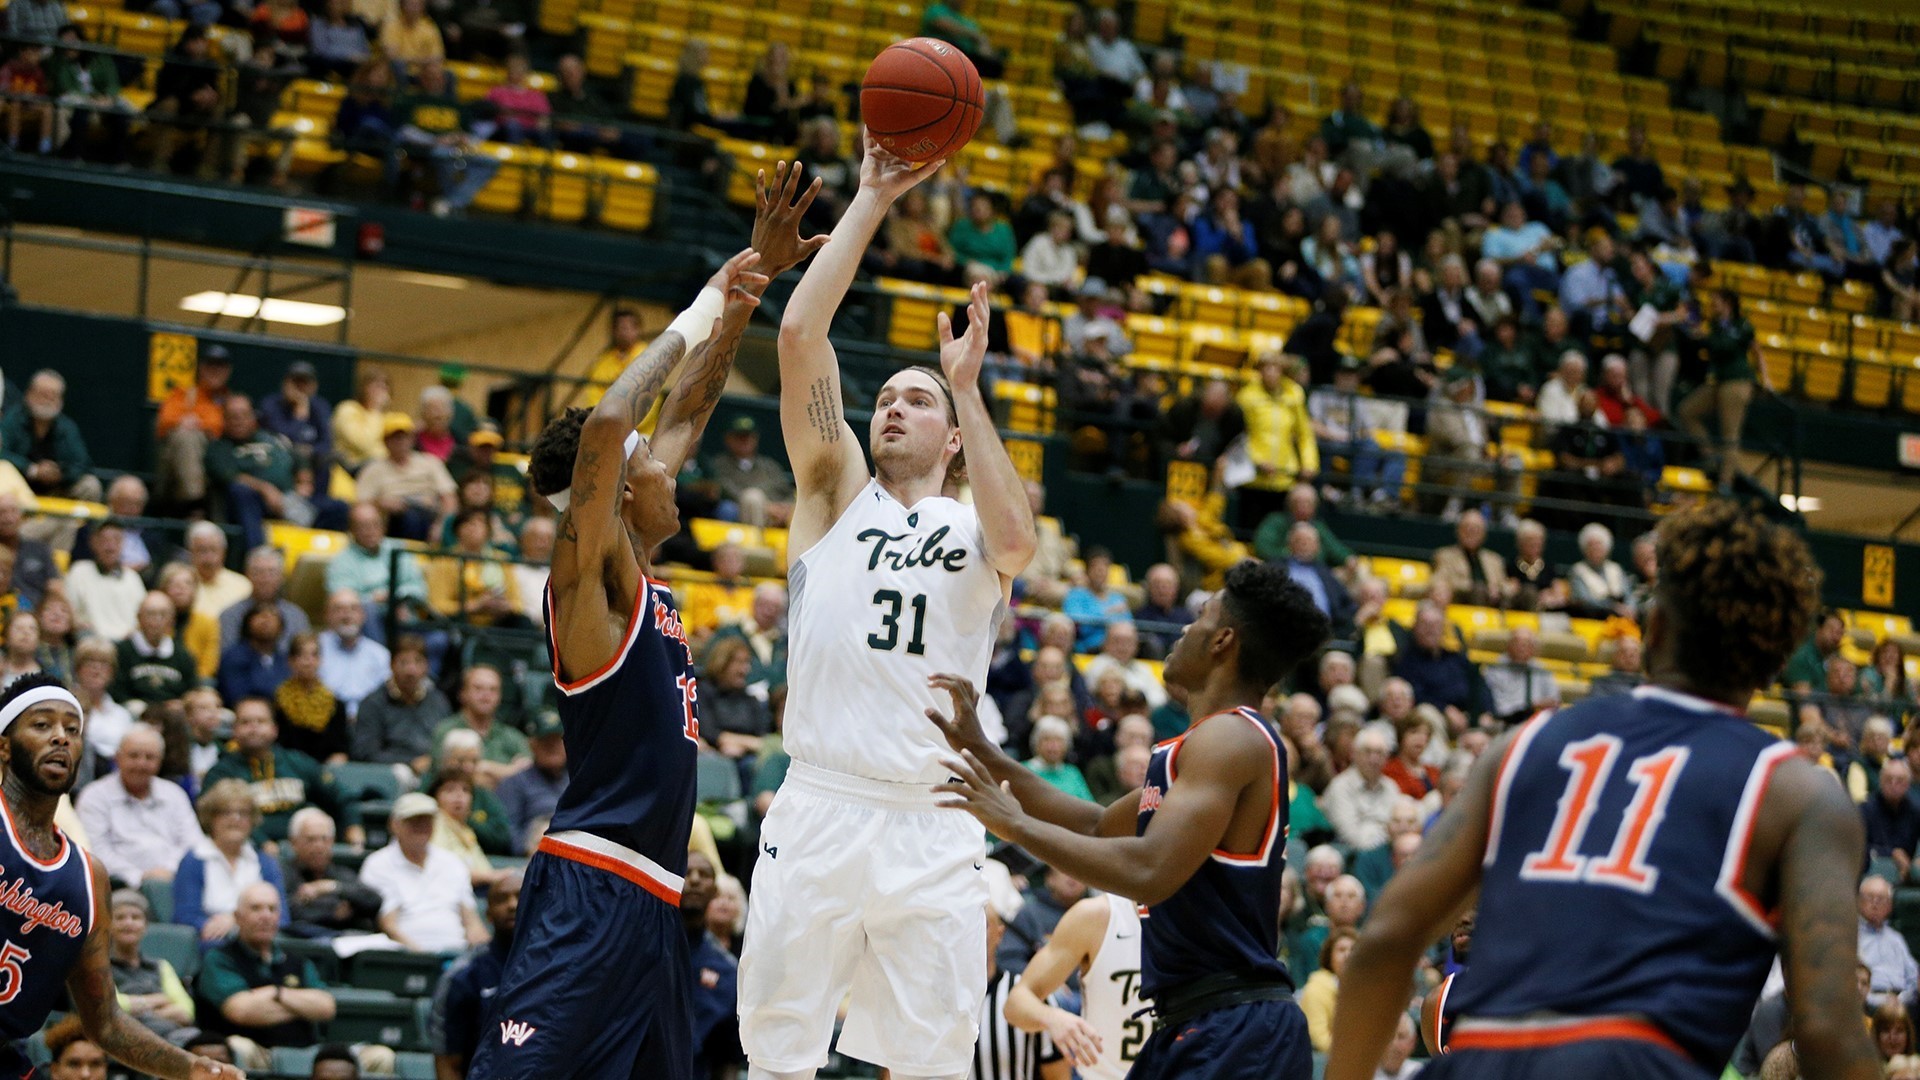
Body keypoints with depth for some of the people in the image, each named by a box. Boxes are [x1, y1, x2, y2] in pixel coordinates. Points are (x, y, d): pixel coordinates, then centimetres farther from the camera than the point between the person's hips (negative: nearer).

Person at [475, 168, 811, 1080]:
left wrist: (754, 283, 21)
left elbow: (688, 413, 24)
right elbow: (604, 428, -24)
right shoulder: (589, 574, -6)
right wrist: (693, 321, -13)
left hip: (649, 901, 10)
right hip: (590, 896, -10)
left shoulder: (638, 577, 17)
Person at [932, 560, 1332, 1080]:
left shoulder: (1229, 738, -14)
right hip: (1194, 1023, 10)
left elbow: (1148, 872, -26)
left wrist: (1017, 825, -17)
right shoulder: (1218, 741, 19)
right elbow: (1100, 828, 28)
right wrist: (985, 755, 24)